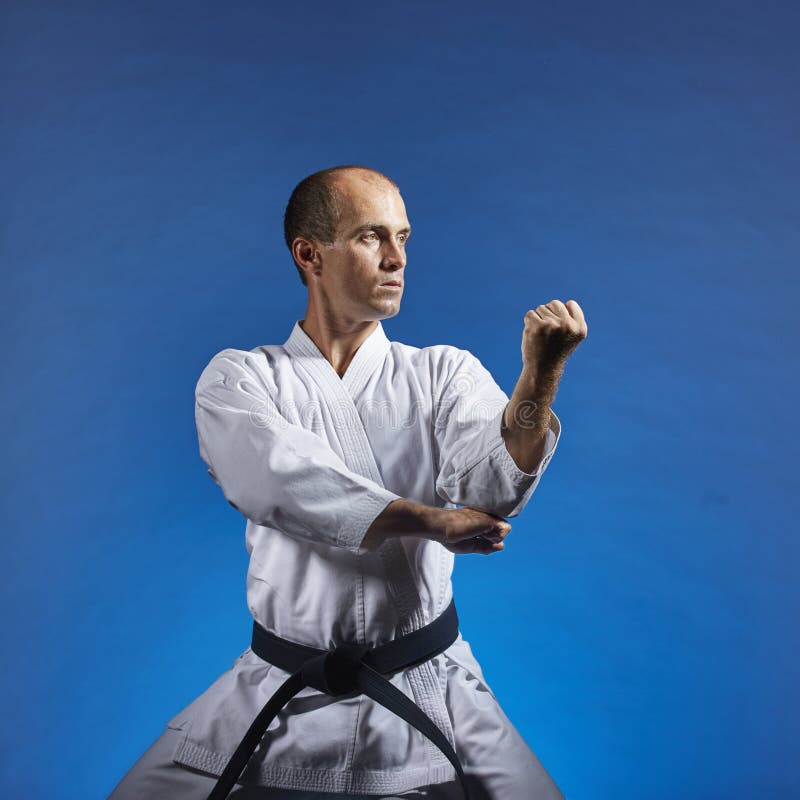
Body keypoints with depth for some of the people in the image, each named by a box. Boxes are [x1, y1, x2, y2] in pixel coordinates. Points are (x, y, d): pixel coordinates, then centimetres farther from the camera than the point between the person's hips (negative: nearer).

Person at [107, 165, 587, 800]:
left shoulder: (445, 374, 1)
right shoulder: (237, 379, 0)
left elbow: (494, 486, -16)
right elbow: (274, 479, -19)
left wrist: (539, 376, -33)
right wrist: (429, 519, -20)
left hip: (428, 690, 1)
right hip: (282, 696, 0)